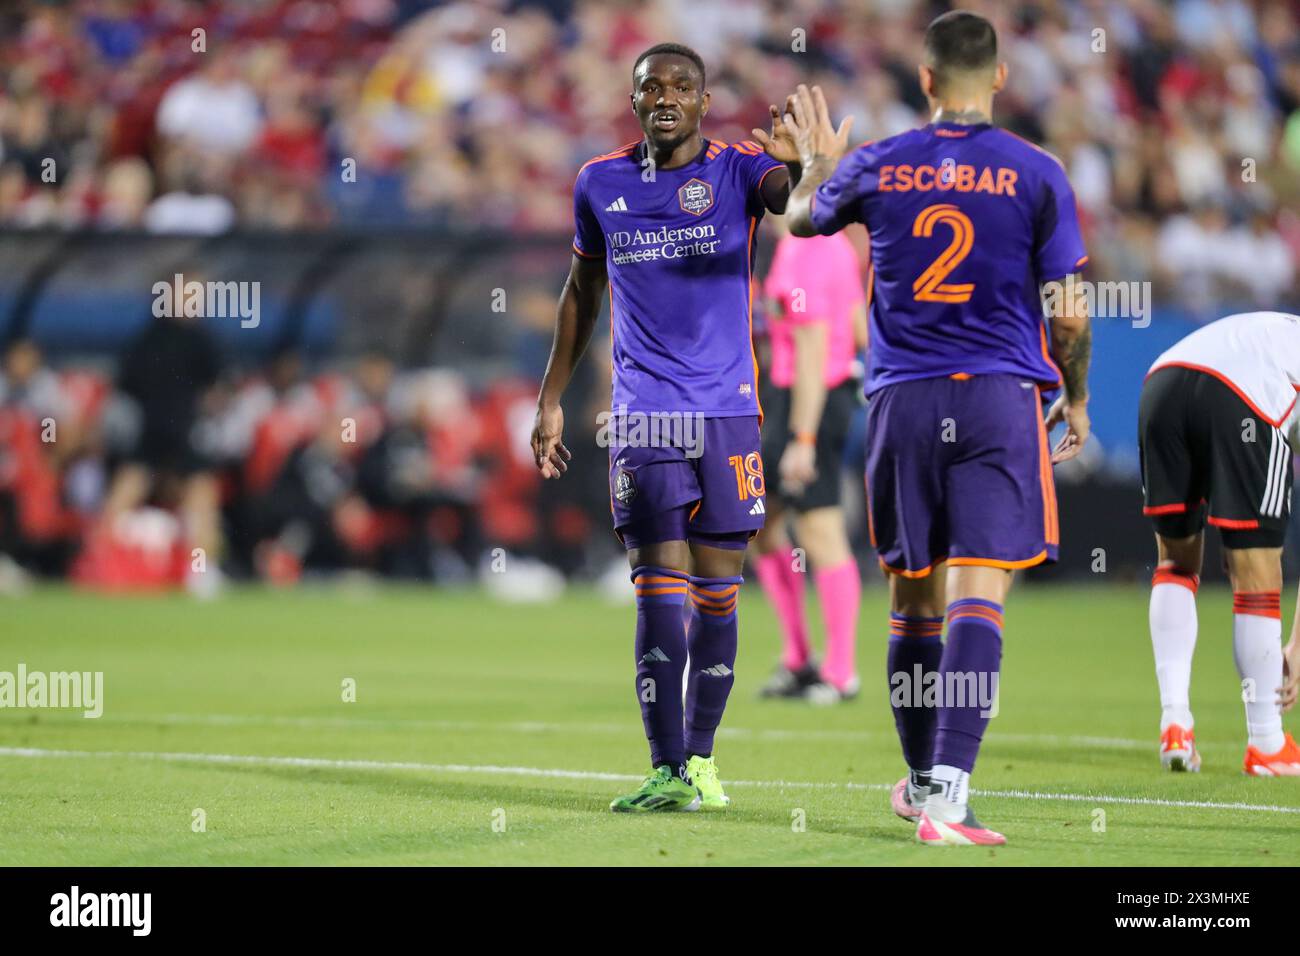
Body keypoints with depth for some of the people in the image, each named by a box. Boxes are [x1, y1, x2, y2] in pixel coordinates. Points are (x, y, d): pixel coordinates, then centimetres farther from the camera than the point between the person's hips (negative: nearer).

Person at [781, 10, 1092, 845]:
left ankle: (923, 782, 28)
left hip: (904, 399, 3)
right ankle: (947, 797, -22)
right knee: (979, 596, -9)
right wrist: (1077, 401, 14)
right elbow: (1071, 313, -3)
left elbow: (803, 218, 25)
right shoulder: (1037, 174, -3)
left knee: (915, 601, 15)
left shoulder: (876, 167, 3)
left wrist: (818, 163, 46)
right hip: (1002, 399, -3)